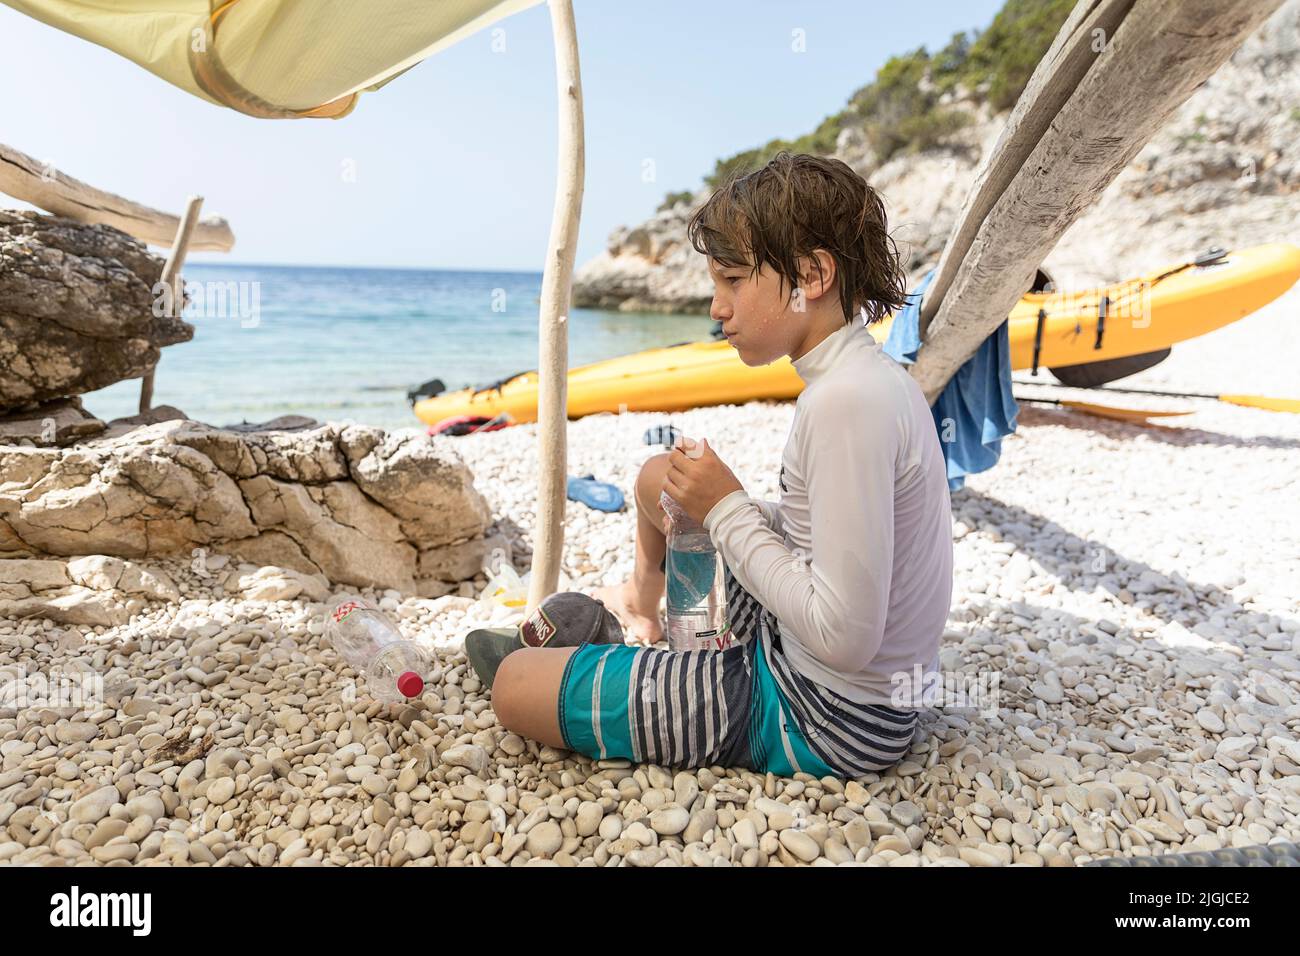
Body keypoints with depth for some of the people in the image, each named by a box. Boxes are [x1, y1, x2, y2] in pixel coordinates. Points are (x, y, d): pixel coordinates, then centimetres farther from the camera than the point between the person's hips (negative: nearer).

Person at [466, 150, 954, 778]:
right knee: (659, 475, 21)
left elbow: (845, 638, -30)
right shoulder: (874, 375, 3)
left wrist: (726, 510, -20)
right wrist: (733, 508, -1)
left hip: (825, 720, -9)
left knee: (515, 688, -8)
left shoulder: (845, 402, -28)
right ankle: (640, 619, 46)